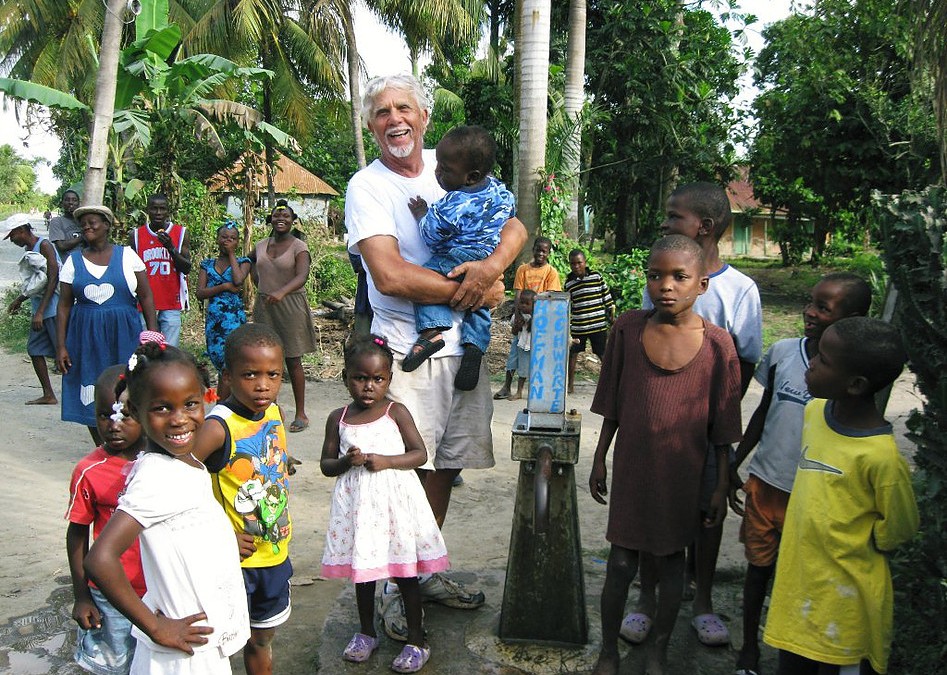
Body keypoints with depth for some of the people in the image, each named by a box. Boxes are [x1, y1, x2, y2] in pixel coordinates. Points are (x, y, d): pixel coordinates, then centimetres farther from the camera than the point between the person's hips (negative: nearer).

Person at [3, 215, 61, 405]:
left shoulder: (44, 246, -12)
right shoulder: (29, 249, 15)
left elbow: (53, 279, -20)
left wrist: (40, 312, -22)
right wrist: (19, 300, 32)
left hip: (53, 307, -9)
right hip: (39, 308, 9)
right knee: (34, 349, 7)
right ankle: (48, 395, 12)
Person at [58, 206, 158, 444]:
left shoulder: (126, 255, 3)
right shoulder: (73, 260, 7)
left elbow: (146, 297, 1)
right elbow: (64, 305, 7)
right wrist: (61, 345, 1)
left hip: (123, 334, -2)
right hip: (86, 336, 2)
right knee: (92, 397, 4)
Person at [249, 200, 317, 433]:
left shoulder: (299, 247, -6)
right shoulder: (261, 245, 10)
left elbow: (302, 276, -22)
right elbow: (250, 260, 33)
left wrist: (282, 291, -40)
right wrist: (258, 281, 17)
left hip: (290, 306, -5)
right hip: (264, 306, 5)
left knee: (293, 361, -2)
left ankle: (301, 413, 5)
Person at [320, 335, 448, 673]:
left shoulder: (396, 412, -6)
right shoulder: (338, 418, 1)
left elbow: (420, 453, -6)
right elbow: (326, 464, 6)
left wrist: (386, 461, -20)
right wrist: (346, 461, -15)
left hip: (395, 502, -2)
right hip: (357, 503, 3)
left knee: (406, 574, 6)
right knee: (362, 570, 16)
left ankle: (416, 641, 20)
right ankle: (366, 633, 37)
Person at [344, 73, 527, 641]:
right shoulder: (367, 186, -8)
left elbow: (514, 225, 3)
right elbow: (390, 275, -21)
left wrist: (491, 266, -19)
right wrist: (472, 291, -15)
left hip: (464, 345, 5)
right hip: (408, 351, -5)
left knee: (445, 467, 15)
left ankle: (427, 572, 32)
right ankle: (396, 586, 18)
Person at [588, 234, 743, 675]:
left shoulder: (716, 344, -11)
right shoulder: (628, 328, -7)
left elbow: (722, 430, -4)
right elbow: (613, 407, 3)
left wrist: (721, 487, -1)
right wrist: (600, 459, 7)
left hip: (682, 474, -1)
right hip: (631, 468, 1)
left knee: (671, 562, 14)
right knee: (621, 563, 8)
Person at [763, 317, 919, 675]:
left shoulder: (881, 456, -27)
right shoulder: (814, 410, -4)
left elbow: (899, 528, -11)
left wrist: (854, 550, -2)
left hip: (844, 595, -6)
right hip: (796, 578, 7)